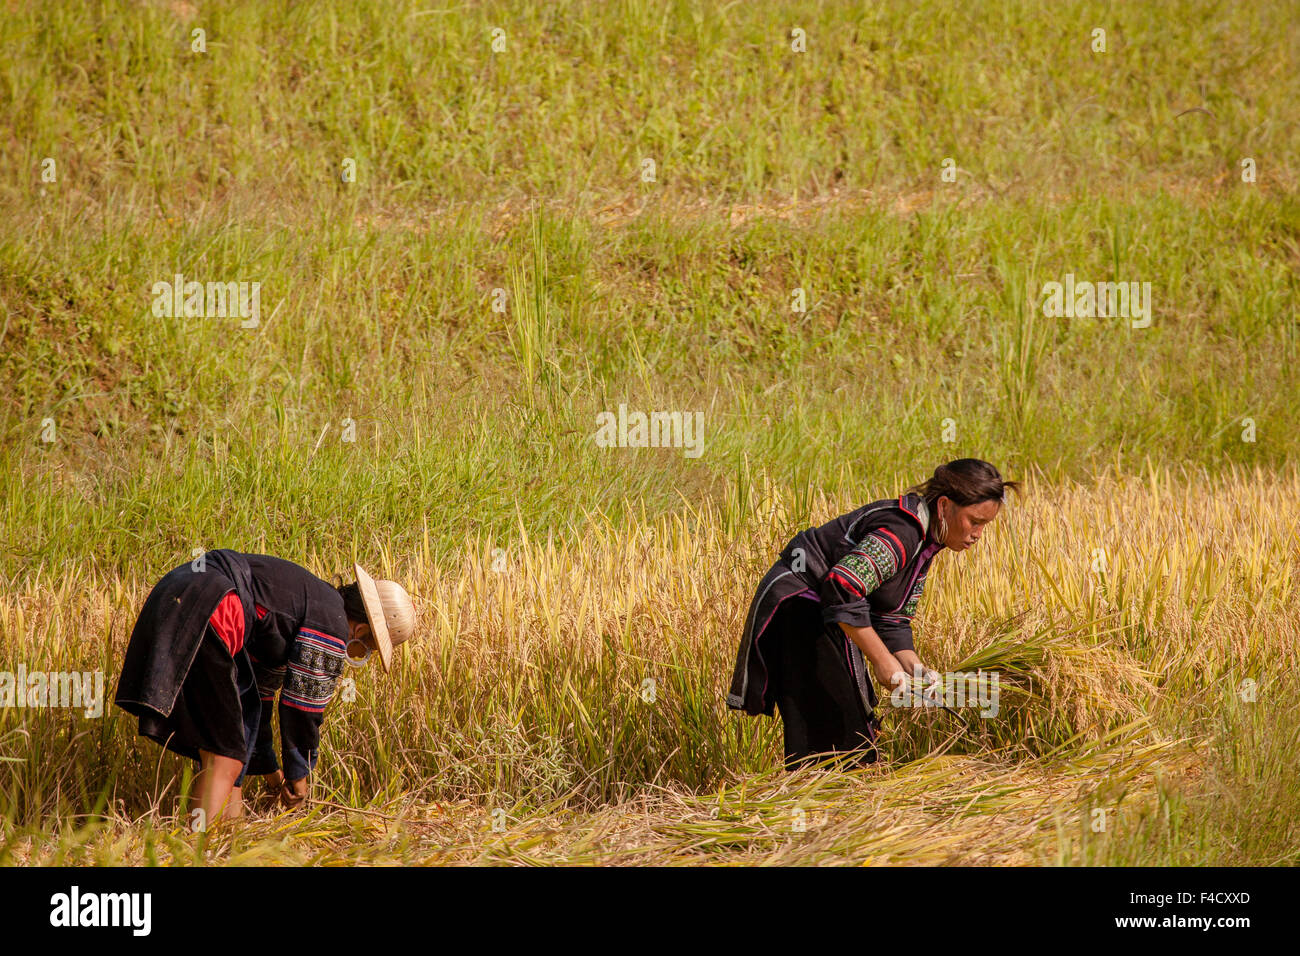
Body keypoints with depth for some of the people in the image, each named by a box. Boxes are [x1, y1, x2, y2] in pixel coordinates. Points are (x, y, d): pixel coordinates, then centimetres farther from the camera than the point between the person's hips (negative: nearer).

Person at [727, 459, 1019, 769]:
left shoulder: (926, 543, 7)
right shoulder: (901, 532, -25)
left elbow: (893, 620, 10)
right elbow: (843, 586, -37)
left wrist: (912, 665, -8)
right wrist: (880, 659, -31)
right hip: (797, 609, -10)